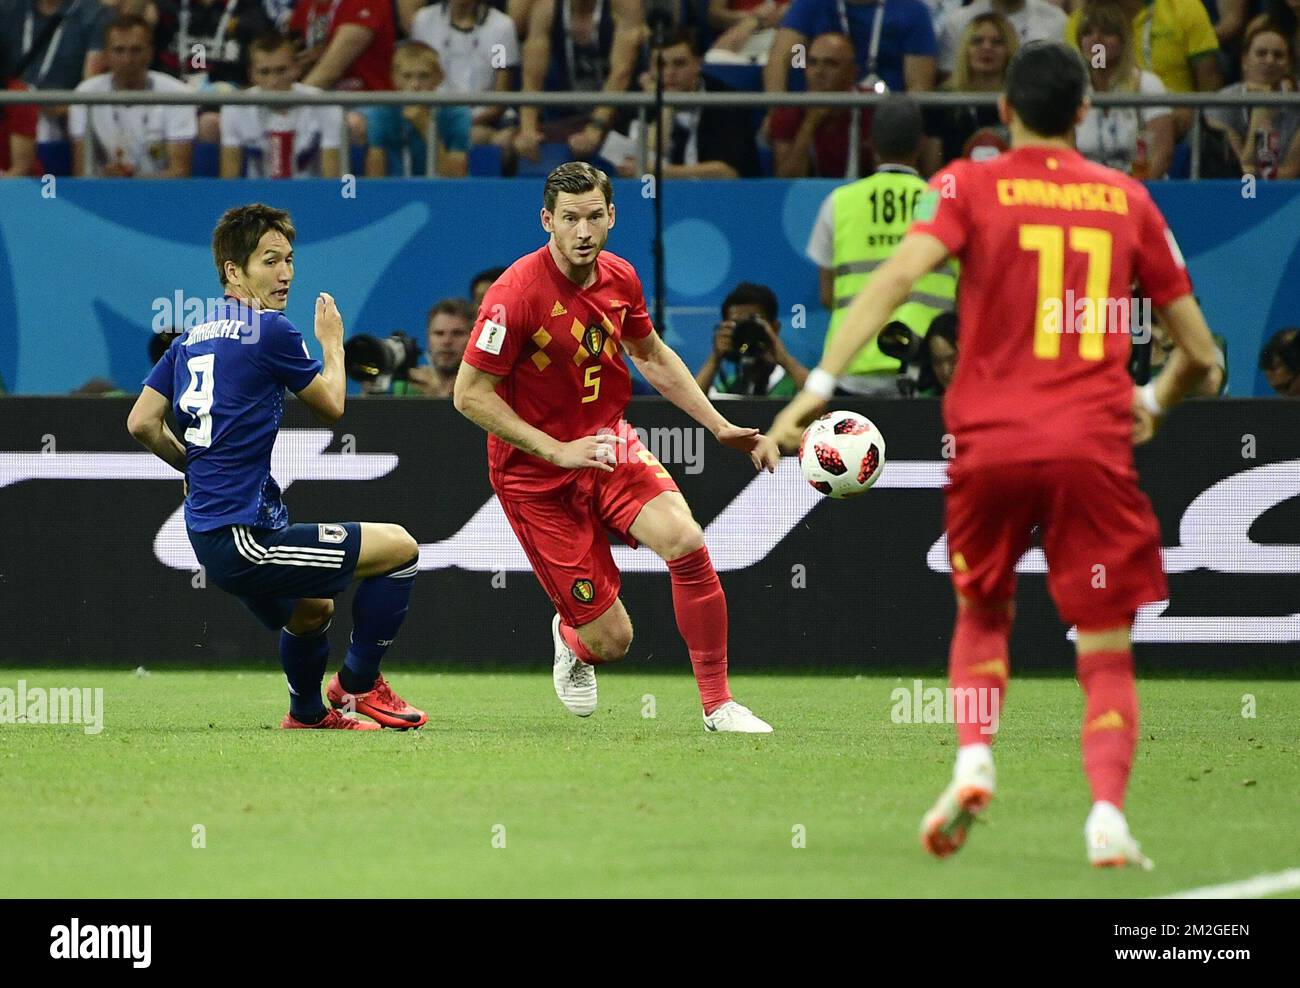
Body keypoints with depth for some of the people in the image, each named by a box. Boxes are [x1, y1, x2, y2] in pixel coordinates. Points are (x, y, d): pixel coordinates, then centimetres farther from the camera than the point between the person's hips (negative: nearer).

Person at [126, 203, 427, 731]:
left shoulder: (193, 338, 13)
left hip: (208, 533, 9)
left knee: (312, 609, 33)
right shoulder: (272, 332, -11)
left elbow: (141, 423, 9)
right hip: (241, 536, -9)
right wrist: (333, 343, 20)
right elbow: (331, 405, 2)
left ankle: (308, 712, 49)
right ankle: (358, 682, 7)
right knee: (399, 548, -4)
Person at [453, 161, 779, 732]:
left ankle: (718, 705, -11)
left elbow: (652, 355, 17)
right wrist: (556, 450, -23)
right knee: (611, 640, -6)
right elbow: (469, 394, -18)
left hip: (609, 445, 5)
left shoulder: (619, 278, -2)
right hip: (537, 476, -4)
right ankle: (572, 639, 36)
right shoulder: (517, 294, -22)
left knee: (685, 541, -26)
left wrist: (721, 427, 11)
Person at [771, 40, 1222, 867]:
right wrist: (1154, 403, 35)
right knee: (1107, 653, 6)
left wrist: (821, 383, -17)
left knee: (983, 616, 23)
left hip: (991, 441, 0)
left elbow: (898, 277, -14)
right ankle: (1108, 810, -17)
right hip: (1094, 447, 0)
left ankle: (973, 761, -1)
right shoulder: (1126, 199, 11)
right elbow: (1199, 353, 14)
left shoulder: (970, 187, 5)